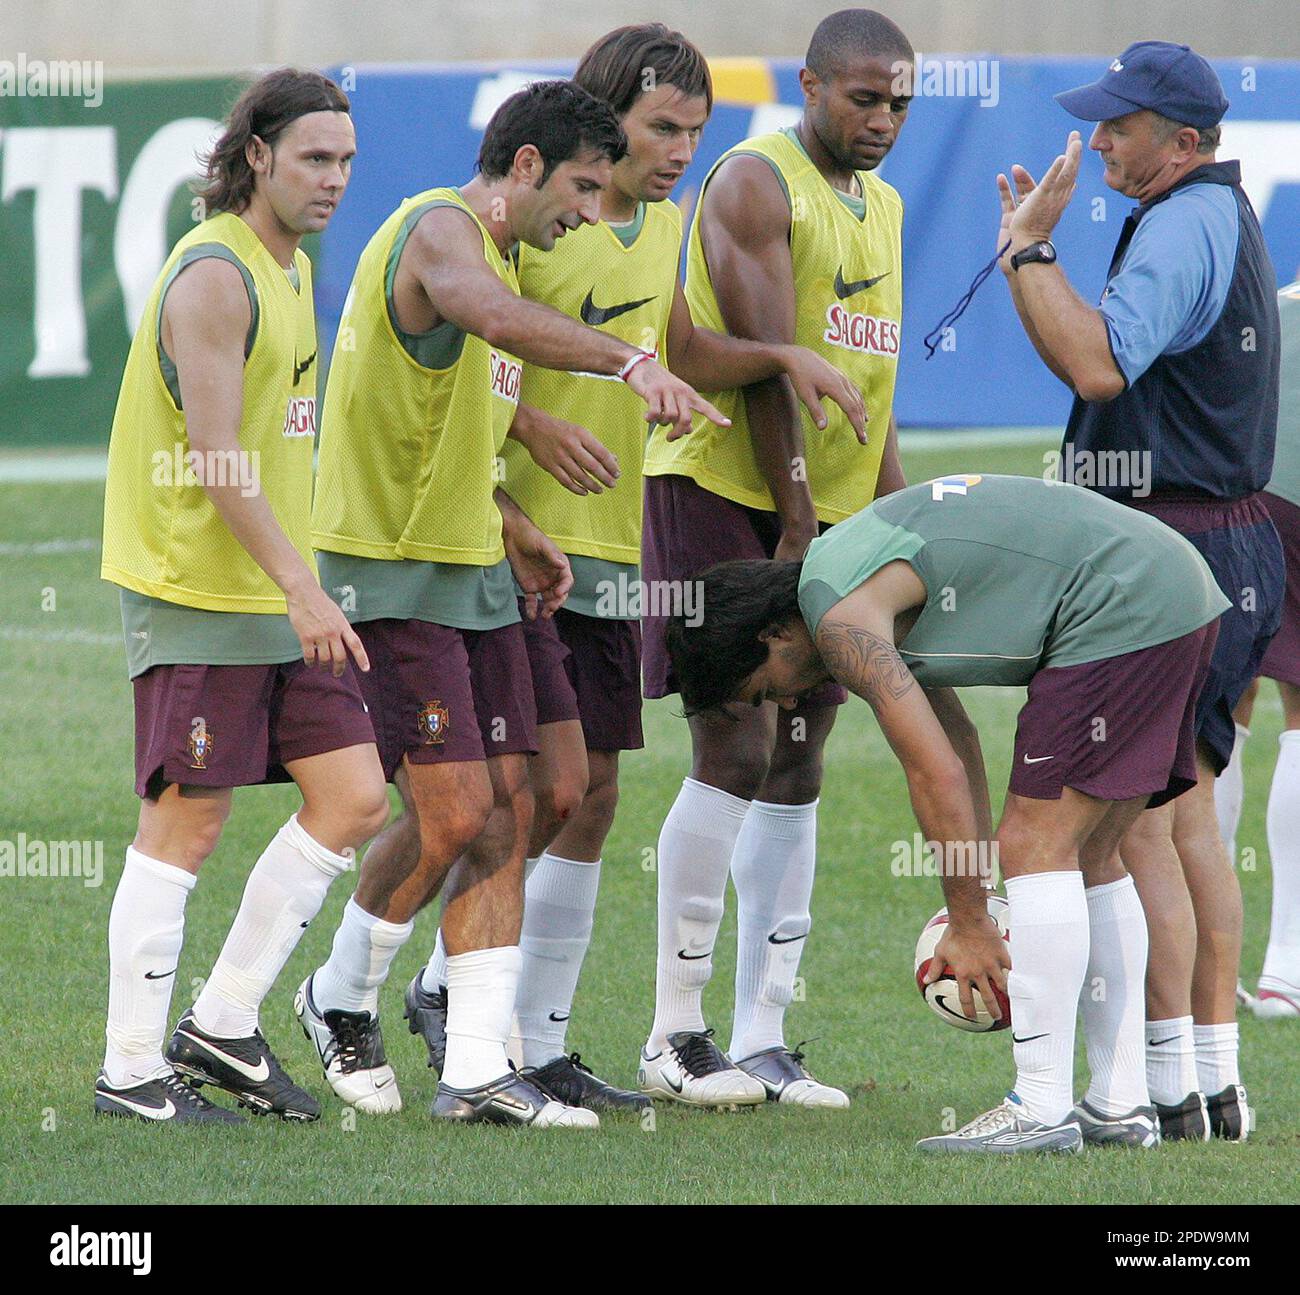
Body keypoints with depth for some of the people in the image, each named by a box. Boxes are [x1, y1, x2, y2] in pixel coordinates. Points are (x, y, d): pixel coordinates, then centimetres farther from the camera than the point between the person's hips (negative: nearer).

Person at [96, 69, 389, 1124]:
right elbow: (215, 458, -21)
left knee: (353, 800, 5)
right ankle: (133, 1069, 1)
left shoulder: (292, 269, 15)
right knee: (186, 823, -6)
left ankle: (223, 1027, 13)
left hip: (282, 596, 9)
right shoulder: (214, 276, -15)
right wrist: (299, 587, -23)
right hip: (197, 597, -9)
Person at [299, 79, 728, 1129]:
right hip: (391, 571, -10)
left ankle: (479, 1069, 2)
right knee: (452, 816, -10)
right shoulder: (440, 231, -14)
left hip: (472, 571, 10)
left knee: (507, 814, 2)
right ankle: (342, 1000, 13)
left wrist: (513, 528, 13)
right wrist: (631, 362, -51)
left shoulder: (497, 251, 18)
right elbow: (493, 316, -40)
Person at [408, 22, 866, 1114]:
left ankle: (540, 1046, 16)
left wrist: (783, 358, 13)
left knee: (593, 798, 9)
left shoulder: (663, 225, 12)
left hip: (611, 553, 8)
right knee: (553, 784, -14)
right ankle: (449, 989, 2)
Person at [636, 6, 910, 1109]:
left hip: (832, 509, 8)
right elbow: (763, 359, -16)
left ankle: (762, 1039, 7)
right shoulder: (756, 182, -10)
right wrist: (795, 521, -19)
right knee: (734, 752, -11)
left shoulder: (883, 206, 17)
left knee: (796, 769, 5)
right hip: (726, 491, -8)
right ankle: (674, 1036, -6)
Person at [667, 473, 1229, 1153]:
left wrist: (970, 925, -5)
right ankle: (1120, 1103, 15)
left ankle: (1042, 1110, -11)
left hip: (1122, 607, -10)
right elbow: (955, 738, 24)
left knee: (1037, 844, -9)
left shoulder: (841, 618, -11)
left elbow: (938, 774, -13)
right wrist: (975, 893, 21)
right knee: (1086, 854, 15)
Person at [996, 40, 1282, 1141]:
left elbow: (1097, 362, -29)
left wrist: (1029, 246, -21)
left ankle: (1168, 1083, -9)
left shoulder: (1184, 228, -16)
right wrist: (1031, 252, 13)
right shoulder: (1223, 219, 18)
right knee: (1187, 813, 13)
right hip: (1233, 553, 11)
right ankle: (1215, 1079, 14)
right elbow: (1119, 353, 20)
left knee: (1134, 818, -8)